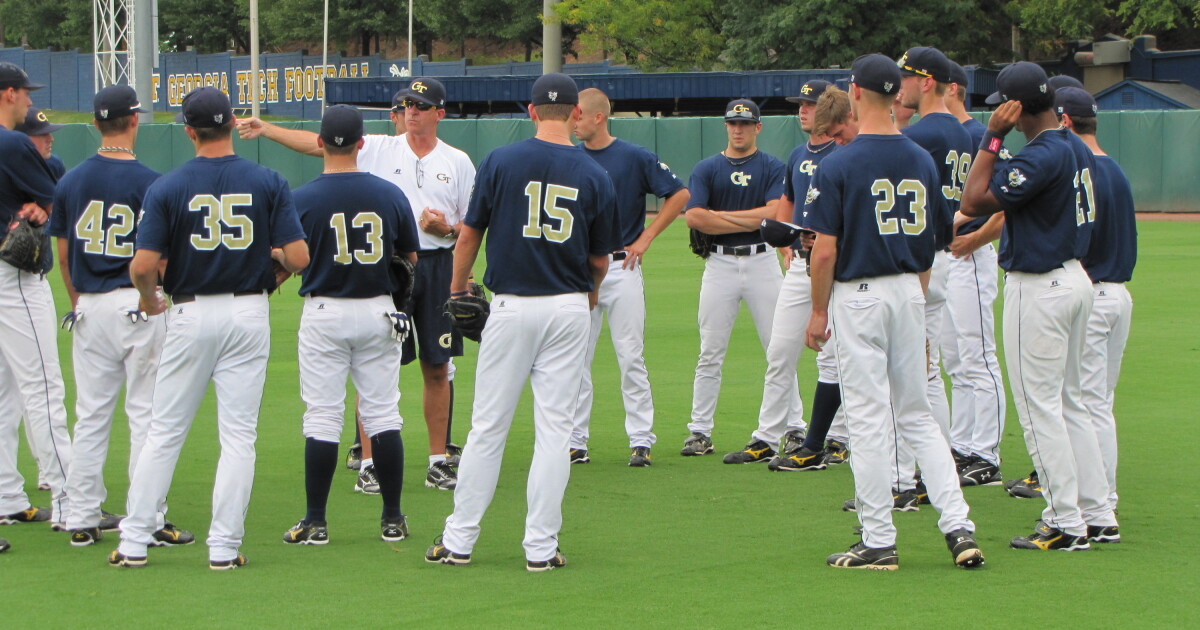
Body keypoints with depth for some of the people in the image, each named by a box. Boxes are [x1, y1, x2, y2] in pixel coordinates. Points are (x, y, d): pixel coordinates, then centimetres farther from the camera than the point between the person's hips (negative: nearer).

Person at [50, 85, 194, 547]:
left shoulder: (71, 181, 3)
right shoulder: (148, 181, -12)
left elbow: (63, 254, 10)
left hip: (90, 308, 5)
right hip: (138, 304, -5)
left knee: (90, 415, 11)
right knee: (146, 414, 0)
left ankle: (81, 518, 13)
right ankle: (149, 521, 1)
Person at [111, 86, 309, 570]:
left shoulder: (167, 187, -7)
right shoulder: (267, 182, -5)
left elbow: (142, 266, -14)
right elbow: (299, 257, -9)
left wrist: (149, 298, 7)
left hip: (189, 315, 0)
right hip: (249, 314, 0)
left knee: (164, 432, 9)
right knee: (238, 435, 5)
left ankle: (135, 542, 9)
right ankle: (224, 547, 3)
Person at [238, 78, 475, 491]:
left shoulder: (458, 162, 7)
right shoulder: (378, 150, 4)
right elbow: (318, 144, -4)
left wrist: (447, 228, -13)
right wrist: (266, 129, -14)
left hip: (437, 266, 1)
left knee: (437, 368, 5)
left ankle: (438, 461, 14)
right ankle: (369, 464, 3)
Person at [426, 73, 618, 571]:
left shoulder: (501, 161, -4)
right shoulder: (594, 176, -1)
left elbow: (470, 234, 1)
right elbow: (601, 258, 6)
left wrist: (457, 291, 15)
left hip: (511, 306, -1)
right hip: (569, 309, 1)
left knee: (487, 427, 5)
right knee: (554, 428, 5)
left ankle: (459, 540, 8)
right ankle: (541, 547, 4)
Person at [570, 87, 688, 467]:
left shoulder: (634, 158, -2)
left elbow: (679, 194, 1)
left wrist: (645, 238, -4)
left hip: (621, 268, -3)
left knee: (630, 358, -2)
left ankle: (641, 441, 3)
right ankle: (574, 442, 9)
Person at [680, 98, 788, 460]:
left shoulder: (773, 168, 5)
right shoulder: (707, 169, 7)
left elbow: (775, 212, -12)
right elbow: (694, 216, -9)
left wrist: (721, 215, -9)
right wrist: (752, 220, -11)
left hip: (762, 263, -1)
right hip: (720, 264, 1)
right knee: (710, 353, 2)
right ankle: (700, 431, 6)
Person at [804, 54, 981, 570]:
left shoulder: (838, 166, -13)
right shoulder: (922, 161, 5)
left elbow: (825, 250, -14)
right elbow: (933, 241, 11)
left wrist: (818, 311, -4)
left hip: (858, 296, -5)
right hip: (909, 294, 5)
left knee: (868, 420, -1)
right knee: (917, 415, 13)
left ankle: (879, 542, 2)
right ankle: (958, 527, 4)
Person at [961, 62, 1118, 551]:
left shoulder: (1041, 156, -21)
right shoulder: (1077, 149, 8)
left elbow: (974, 203, -22)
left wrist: (993, 138, -18)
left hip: (1038, 287, -10)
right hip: (1074, 277, 10)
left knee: (1040, 406, -3)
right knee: (1069, 401, 16)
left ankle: (1066, 524, -1)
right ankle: (1097, 513, 19)